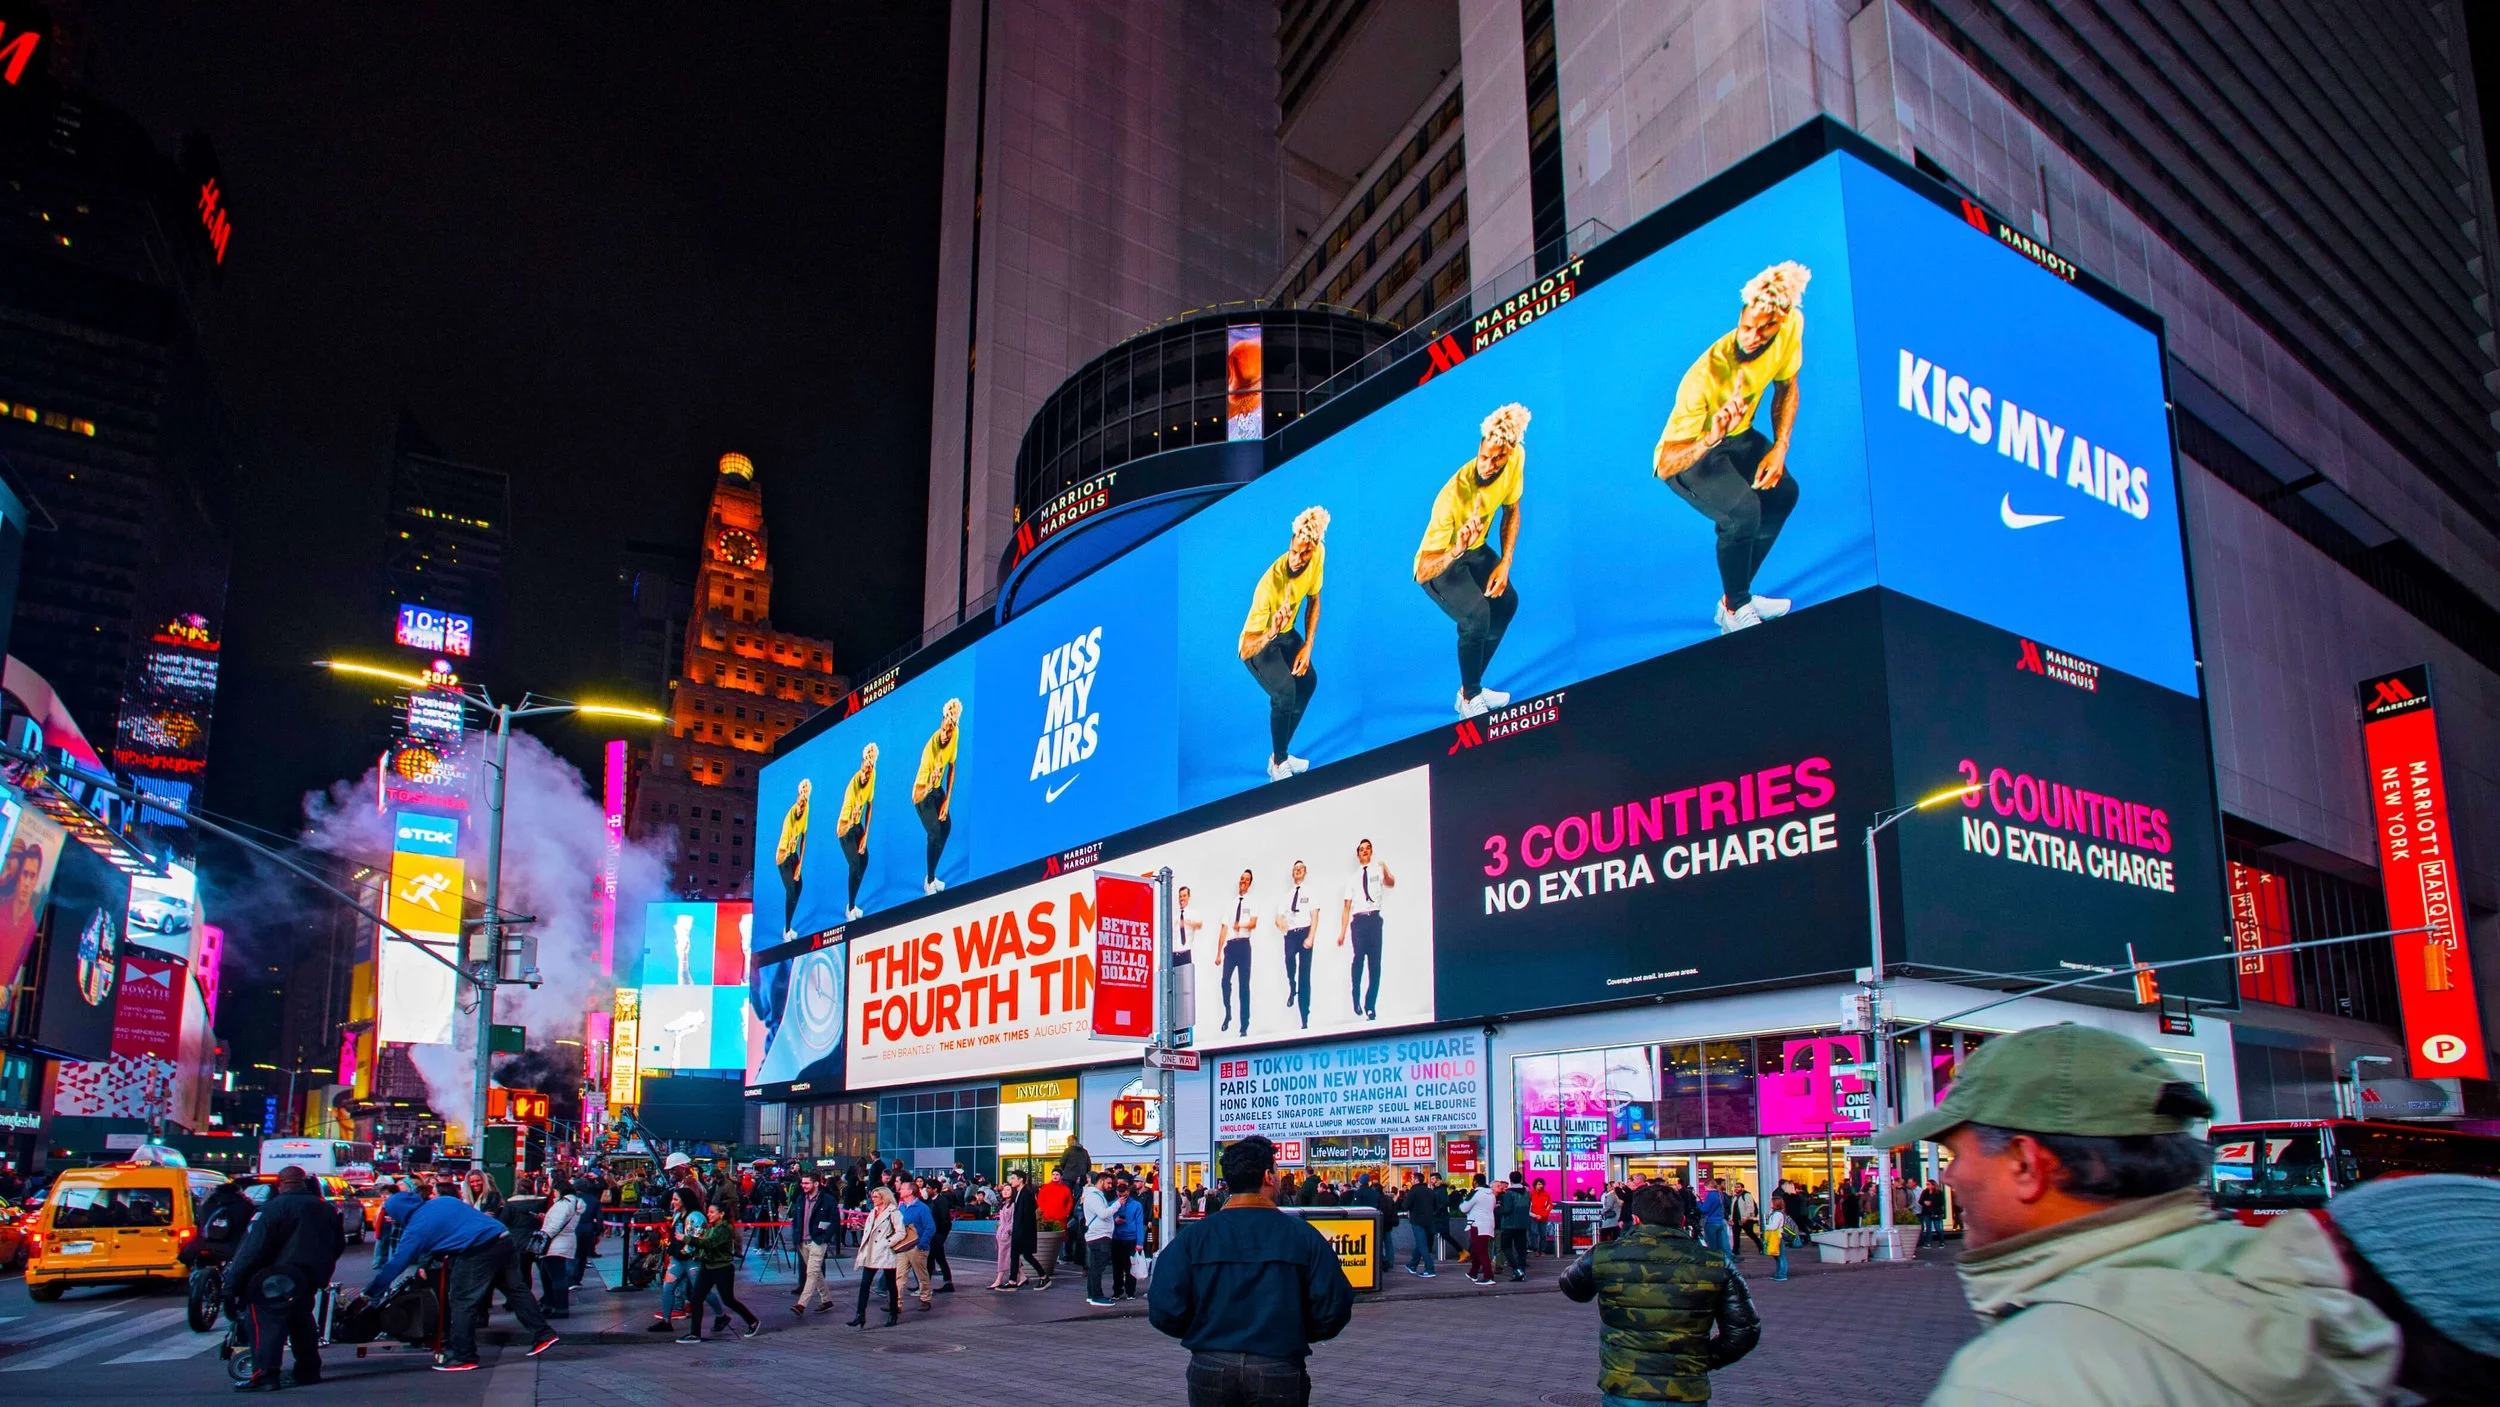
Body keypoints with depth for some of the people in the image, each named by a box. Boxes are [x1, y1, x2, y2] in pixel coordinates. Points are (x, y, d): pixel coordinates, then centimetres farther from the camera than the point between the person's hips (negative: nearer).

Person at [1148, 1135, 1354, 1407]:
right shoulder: (1303, 1235, -5)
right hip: (1278, 1372, -1)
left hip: (1210, 1369, 2)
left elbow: (1164, 1310, -8)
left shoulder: (1192, 1236, -4)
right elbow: (1334, 1309, -8)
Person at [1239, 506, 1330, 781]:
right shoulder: (1269, 585, -38)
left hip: (1287, 633, 7)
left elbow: (1313, 600, -1)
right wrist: (1270, 633, -54)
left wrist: (1308, 646, -9)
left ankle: (1282, 753, 10)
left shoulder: (1317, 554, -22)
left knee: (1308, 680, -10)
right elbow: (1246, 649, -35)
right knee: (1285, 691, -25)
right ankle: (1277, 763, -4)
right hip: (1258, 644, -7)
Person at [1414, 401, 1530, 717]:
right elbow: (1423, 570, -36)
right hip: (1439, 564, -7)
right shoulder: (1453, 495, -38)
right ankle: (1469, 698, -2)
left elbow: (1511, 510, 1)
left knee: (1507, 601, -9)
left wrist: (1505, 562, -9)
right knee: (1477, 615, -26)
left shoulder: (1516, 457, -21)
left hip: (1476, 550, 7)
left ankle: (1472, 687, 11)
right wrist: (1455, 551, -56)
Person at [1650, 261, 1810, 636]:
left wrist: (1779, 448, -10)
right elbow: (1665, 465, -36)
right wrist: (1710, 439, -54)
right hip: (1688, 455, -7)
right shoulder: (1705, 375, -37)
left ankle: (1737, 597, 4)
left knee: (1784, 491, -15)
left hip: (1738, 437, 7)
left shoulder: (1792, 325, -20)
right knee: (1743, 510, -29)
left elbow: (1787, 386, 2)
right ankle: (1735, 609, -5)